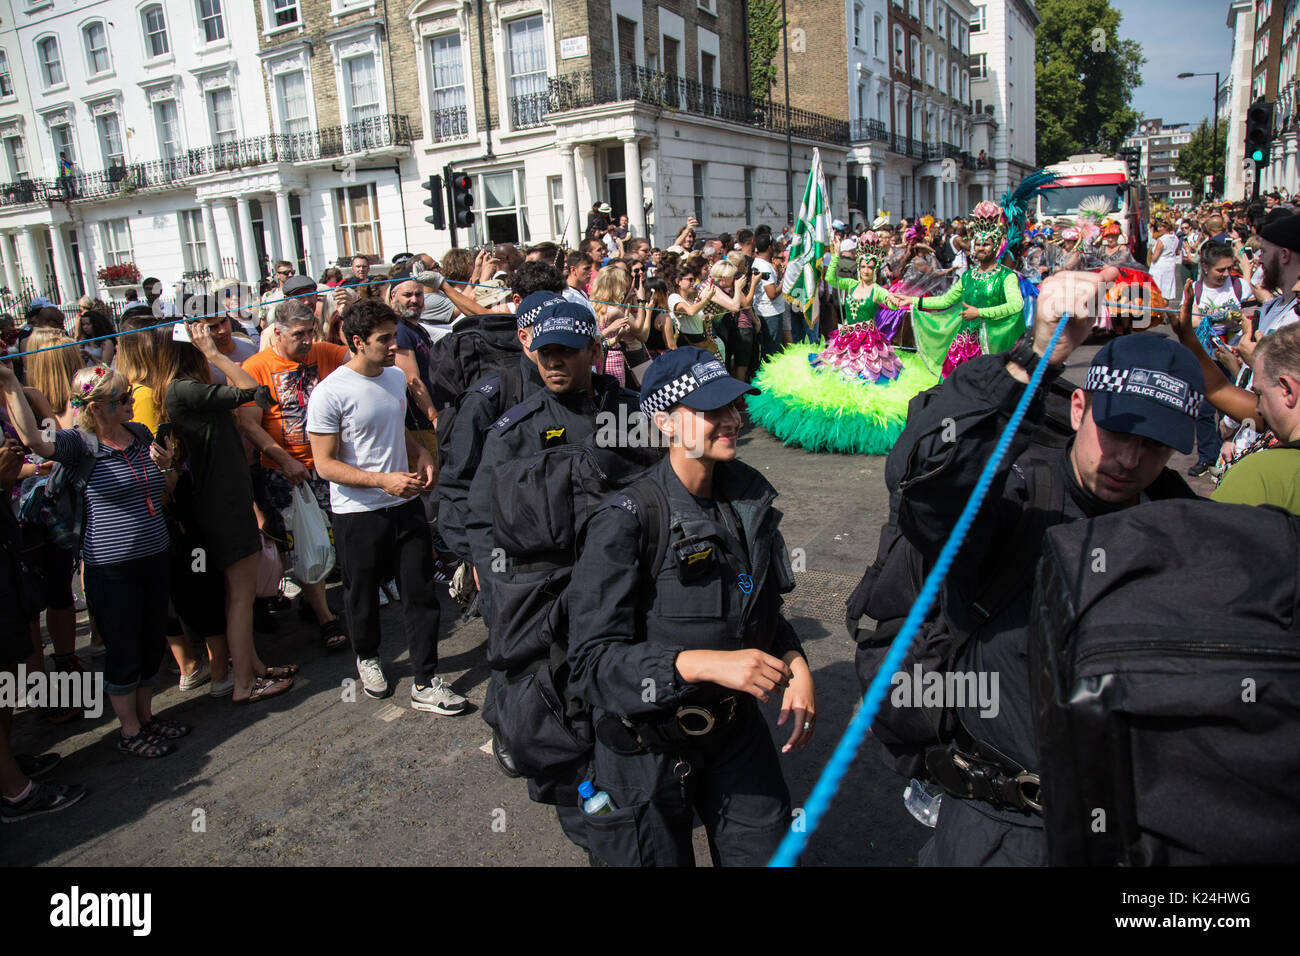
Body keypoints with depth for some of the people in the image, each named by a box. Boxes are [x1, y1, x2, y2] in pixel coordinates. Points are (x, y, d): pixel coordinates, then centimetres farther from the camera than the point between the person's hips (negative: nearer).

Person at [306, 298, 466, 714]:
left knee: (420, 594, 3)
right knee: (363, 595, 14)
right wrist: (384, 481, -23)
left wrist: (421, 454, 3)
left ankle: (424, 683, 13)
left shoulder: (396, 376, 6)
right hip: (358, 513, -5)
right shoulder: (330, 393, -15)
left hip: (405, 504, 5)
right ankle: (367, 657, 42)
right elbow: (325, 464, -15)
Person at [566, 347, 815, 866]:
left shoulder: (747, 498, -2)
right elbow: (591, 662, -27)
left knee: (768, 851, 17)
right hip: (649, 749, -5)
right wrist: (706, 663, -37)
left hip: (735, 729, 6)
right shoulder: (626, 522, -22)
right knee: (662, 856, 15)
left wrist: (795, 665, -6)